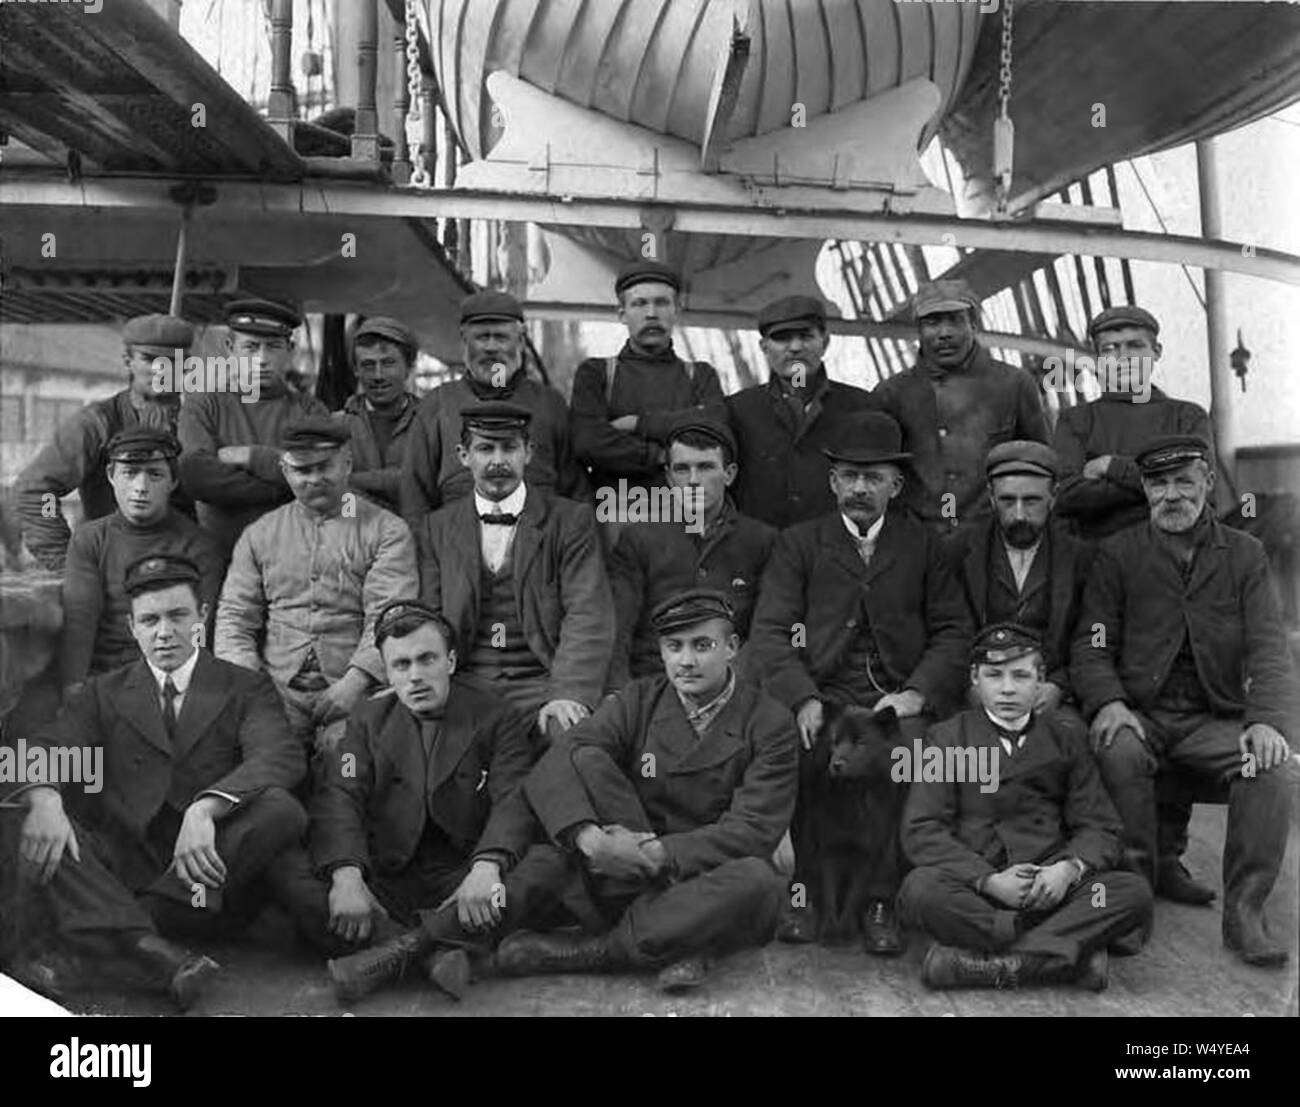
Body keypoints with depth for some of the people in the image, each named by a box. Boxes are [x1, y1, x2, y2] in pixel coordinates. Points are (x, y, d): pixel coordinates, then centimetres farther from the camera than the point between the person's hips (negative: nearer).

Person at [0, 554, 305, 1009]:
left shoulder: (246, 689, 8)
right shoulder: (103, 694, 16)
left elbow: (282, 757, -10)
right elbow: (47, 753, 0)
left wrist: (204, 809, -28)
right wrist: (44, 801, -25)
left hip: (209, 871, -1)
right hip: (120, 866, 2)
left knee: (281, 808, -28)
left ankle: (101, 926, -26)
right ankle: (148, 948, -39)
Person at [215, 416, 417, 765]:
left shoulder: (386, 530, 7)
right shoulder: (259, 534, 19)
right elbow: (234, 616, 14)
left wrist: (354, 682, -18)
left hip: (352, 687, -2)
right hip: (278, 688, 2)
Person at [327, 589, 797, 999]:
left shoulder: (770, 724, -3)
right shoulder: (638, 700, 4)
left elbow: (754, 829, -14)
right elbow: (552, 768, -10)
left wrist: (657, 854, -24)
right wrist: (588, 837, -30)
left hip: (710, 879, -1)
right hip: (632, 874, 1)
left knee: (757, 882, -38)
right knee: (586, 762, -21)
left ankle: (576, 952, -28)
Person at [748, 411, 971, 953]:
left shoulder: (923, 546, 16)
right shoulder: (797, 544, 12)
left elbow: (953, 630, 10)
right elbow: (769, 632, 1)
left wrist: (919, 692, -8)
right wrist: (802, 698, -16)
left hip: (897, 698, 0)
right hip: (820, 694, 0)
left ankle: (881, 902, -15)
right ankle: (796, 889, -11)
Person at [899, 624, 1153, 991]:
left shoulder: (1066, 734, 13)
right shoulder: (947, 738, 5)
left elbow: (1098, 826, 7)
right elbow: (921, 830, -5)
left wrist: (1069, 868, -16)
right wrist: (989, 881, -19)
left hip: (1049, 886, 2)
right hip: (973, 886, -2)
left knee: (1135, 893, -23)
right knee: (919, 889, -33)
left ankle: (989, 965, -31)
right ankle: (1071, 952, -28)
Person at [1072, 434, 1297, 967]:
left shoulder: (1243, 554, 10)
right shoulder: (1117, 553, 7)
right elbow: (1091, 646, 1)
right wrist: (1108, 703, -20)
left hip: (1215, 719, 1)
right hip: (1139, 715, -1)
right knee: (1119, 752, -33)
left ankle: (1244, 909, -14)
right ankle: (1140, 877, -13)